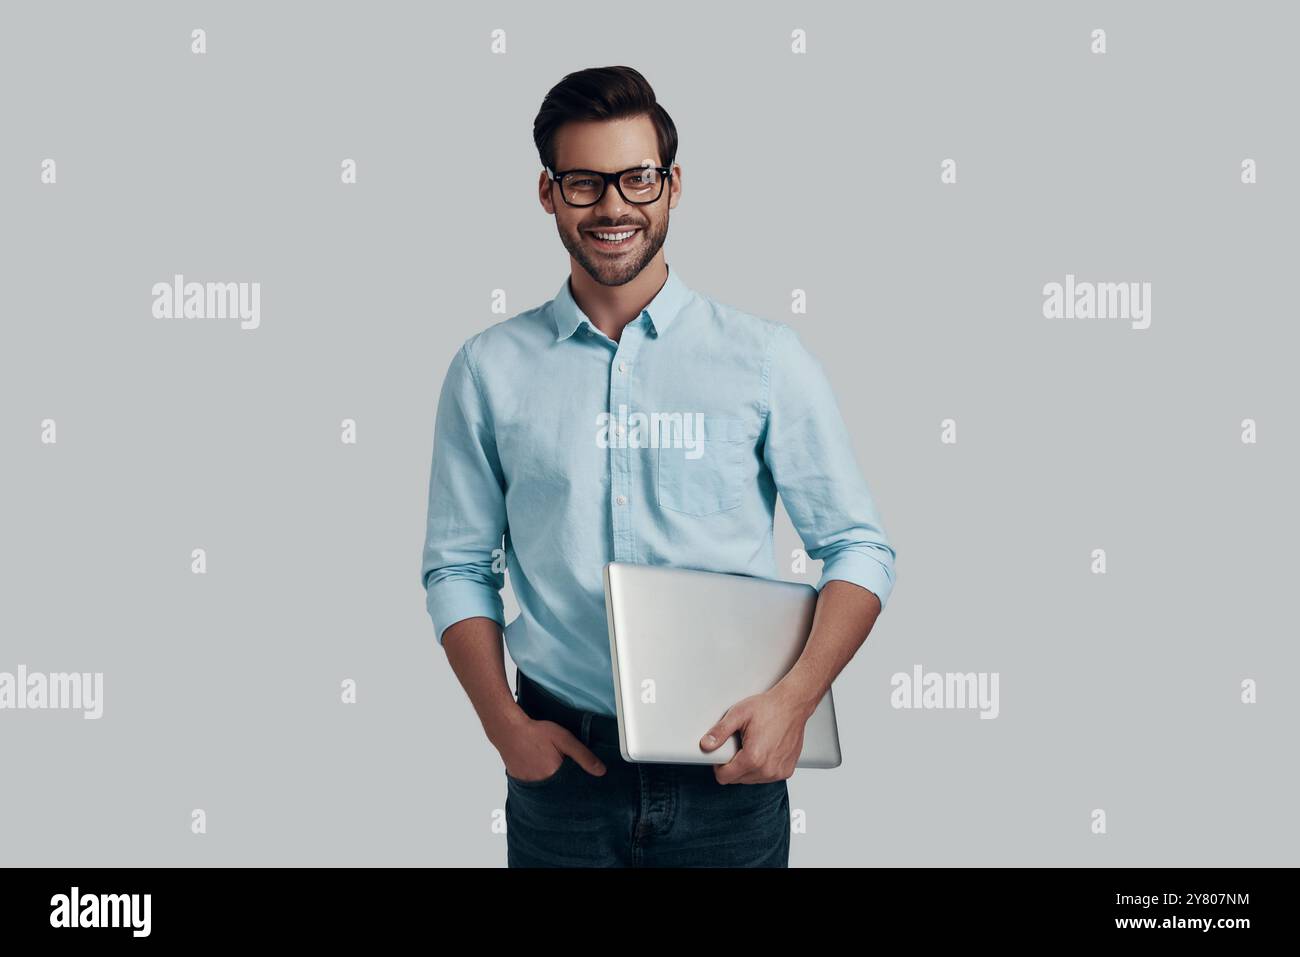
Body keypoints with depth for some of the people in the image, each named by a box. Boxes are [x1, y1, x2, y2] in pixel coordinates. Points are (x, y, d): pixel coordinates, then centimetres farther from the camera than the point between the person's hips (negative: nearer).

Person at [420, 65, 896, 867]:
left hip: (727, 770, 0)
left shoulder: (766, 358, 0)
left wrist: (794, 700, -13)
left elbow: (858, 547, 0)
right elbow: (458, 567, 6)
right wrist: (507, 726, -6)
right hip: (563, 765, 1)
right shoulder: (490, 370, 3)